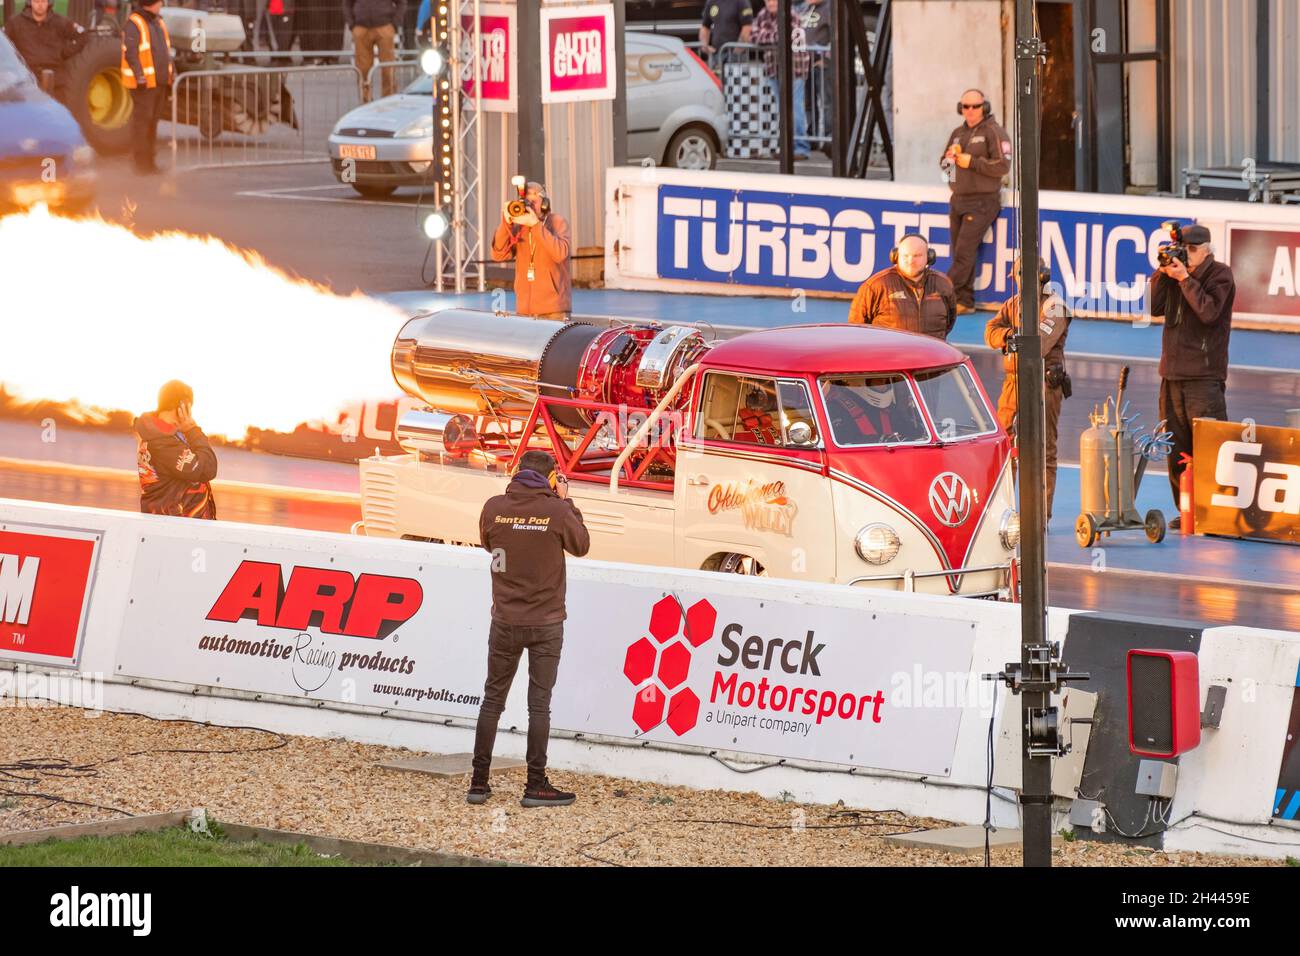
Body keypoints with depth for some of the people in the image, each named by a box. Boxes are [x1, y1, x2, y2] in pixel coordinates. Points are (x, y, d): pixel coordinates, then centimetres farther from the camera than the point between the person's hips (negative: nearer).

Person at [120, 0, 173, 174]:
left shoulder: (159, 23, 16)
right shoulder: (133, 25, -11)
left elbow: (167, 52, 21)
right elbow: (130, 54, -17)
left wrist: (172, 76, 16)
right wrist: (140, 78, -22)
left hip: (160, 82, 8)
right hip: (144, 84, -8)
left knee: (153, 121, 12)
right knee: (142, 119, -7)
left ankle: (149, 161, 18)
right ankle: (141, 162, -4)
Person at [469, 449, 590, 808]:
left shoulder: (495, 507, -6)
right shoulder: (557, 511, -12)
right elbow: (581, 546, 4)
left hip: (505, 620, 2)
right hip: (545, 623, -2)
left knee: (493, 699, 11)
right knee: (539, 703, 2)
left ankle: (479, 783, 12)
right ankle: (536, 786, 3)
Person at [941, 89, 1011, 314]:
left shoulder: (993, 132, -7)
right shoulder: (958, 133, 17)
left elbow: (1003, 166, -15)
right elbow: (944, 164, 23)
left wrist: (972, 162, -16)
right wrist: (949, 158, -1)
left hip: (982, 202, -8)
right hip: (958, 200, 8)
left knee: (964, 252, -12)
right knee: (959, 252, 6)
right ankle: (964, 301, 9)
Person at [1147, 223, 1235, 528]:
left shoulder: (1220, 275, -3)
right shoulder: (1176, 273, 15)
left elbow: (1209, 312, -17)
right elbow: (1155, 308, 6)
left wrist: (1185, 279, -16)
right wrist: (1162, 273, -3)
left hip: (1204, 374, -7)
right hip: (1173, 371, 7)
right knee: (1177, 448, 7)